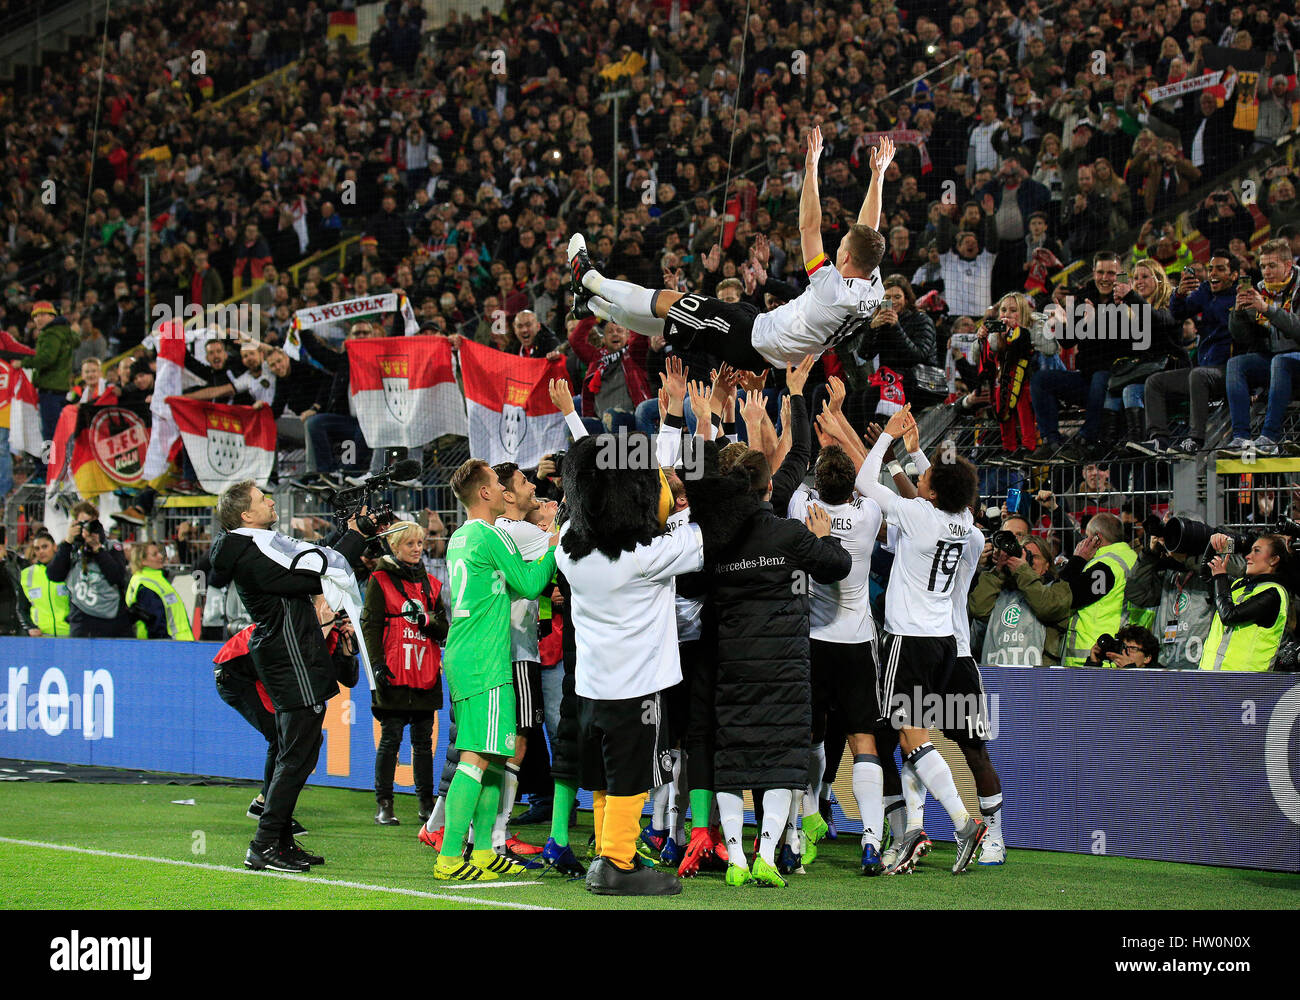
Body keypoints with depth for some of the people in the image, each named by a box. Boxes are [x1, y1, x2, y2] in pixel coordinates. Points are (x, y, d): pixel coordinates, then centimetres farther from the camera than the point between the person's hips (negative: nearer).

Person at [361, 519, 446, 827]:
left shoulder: (430, 584, 16)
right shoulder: (380, 580, 2)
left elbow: (445, 628, 15)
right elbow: (370, 626, -3)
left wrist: (426, 622, -7)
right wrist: (377, 664, -13)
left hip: (425, 673, 4)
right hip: (393, 675, -4)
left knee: (423, 741, 7)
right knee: (390, 739, -4)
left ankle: (426, 803, 11)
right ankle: (384, 805, 1)